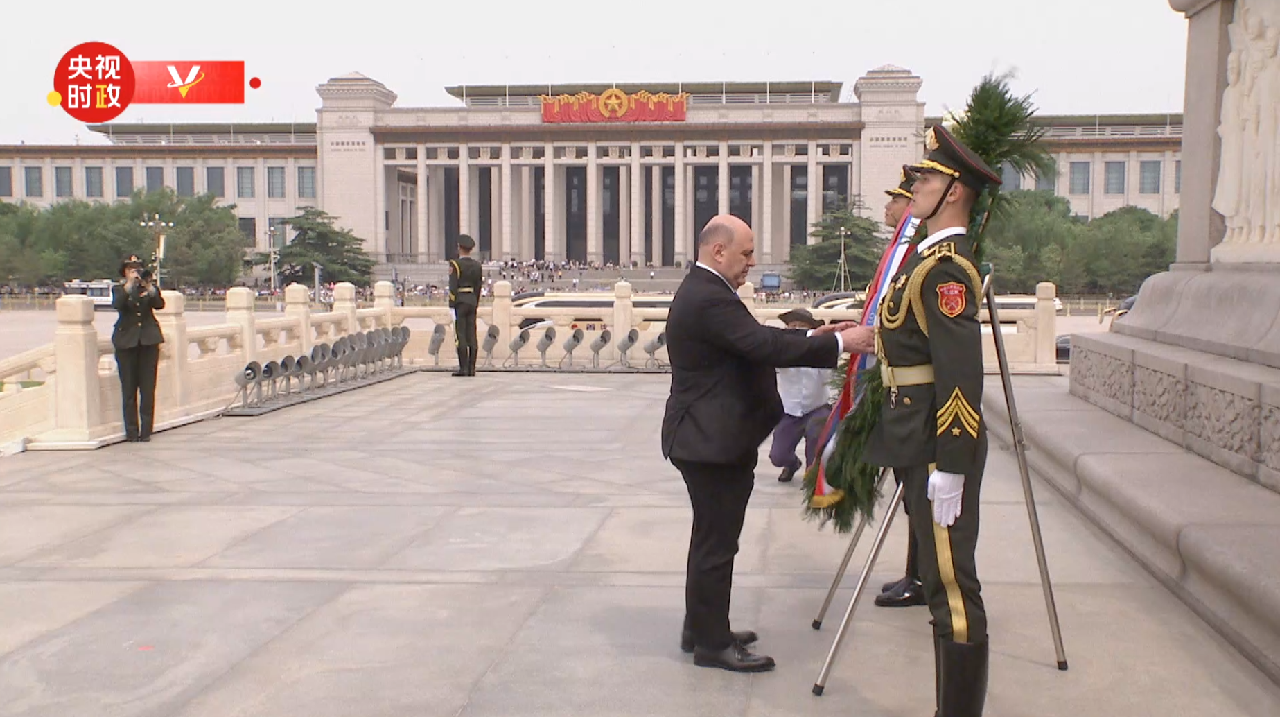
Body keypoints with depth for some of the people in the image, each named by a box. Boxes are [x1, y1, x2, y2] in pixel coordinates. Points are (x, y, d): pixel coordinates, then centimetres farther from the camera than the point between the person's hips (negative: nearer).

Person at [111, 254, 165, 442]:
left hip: (149, 341, 1)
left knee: (148, 388, -1)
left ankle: (146, 431, 3)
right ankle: (131, 431, 4)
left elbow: (160, 304, -7)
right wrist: (129, 285, -19)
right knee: (129, 389, -1)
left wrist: (149, 287, -19)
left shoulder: (150, 288, 11)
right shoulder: (119, 289, 8)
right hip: (126, 342, -1)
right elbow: (116, 304, -13)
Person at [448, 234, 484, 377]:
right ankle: (471, 369, 2)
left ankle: (463, 368, -7)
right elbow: (478, 287, 12)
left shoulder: (455, 264, -10)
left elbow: (453, 287, -14)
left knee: (460, 336, -5)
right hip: (472, 302, 6)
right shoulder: (477, 265, 9)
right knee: (471, 336, 4)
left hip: (459, 302, -6)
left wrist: (451, 307, -12)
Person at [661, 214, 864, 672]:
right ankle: (712, 643, 8)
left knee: (711, 539, 19)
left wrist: (810, 337, 7)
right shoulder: (709, 299, -22)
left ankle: (701, 629, 30)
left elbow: (756, 341, 15)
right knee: (717, 543, -2)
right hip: (713, 442, -11)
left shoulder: (702, 291, 13)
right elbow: (765, 346, -28)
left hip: (708, 438, 11)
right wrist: (838, 343, -24)